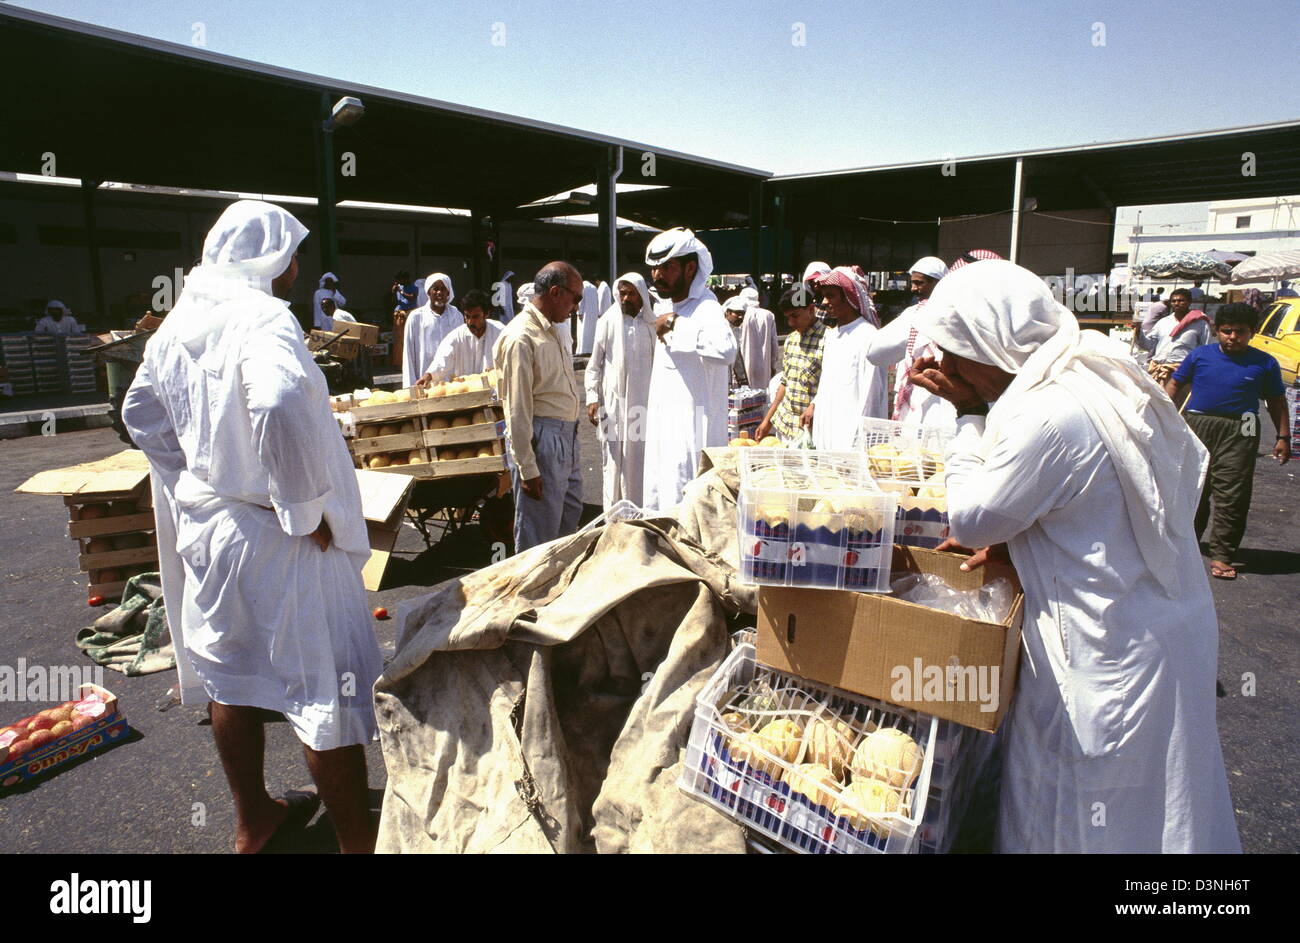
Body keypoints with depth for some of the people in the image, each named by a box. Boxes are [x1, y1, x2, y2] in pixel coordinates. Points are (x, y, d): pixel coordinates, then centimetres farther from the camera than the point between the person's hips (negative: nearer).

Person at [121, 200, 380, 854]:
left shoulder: (179, 322, 7)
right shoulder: (264, 318, -19)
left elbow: (141, 410, 15)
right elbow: (281, 405, -38)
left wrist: (194, 482, 14)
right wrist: (308, 510, -27)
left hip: (204, 524, 9)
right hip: (274, 533, -8)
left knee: (230, 674, 20)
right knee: (325, 684, 2)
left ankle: (251, 819, 38)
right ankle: (357, 840, 15)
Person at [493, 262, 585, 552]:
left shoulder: (551, 330, 13)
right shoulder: (521, 338, -18)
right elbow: (517, 410, -19)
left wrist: (570, 438, 18)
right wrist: (527, 469, -18)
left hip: (566, 440, 10)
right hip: (541, 441, -10)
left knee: (569, 522, 22)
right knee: (539, 533, 1)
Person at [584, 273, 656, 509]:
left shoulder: (652, 324, 6)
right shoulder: (608, 321, -1)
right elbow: (594, 365, 2)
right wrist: (592, 397, -7)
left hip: (644, 402, 2)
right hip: (614, 402, -2)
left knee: (641, 461, 6)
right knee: (614, 461, -1)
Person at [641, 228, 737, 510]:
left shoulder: (706, 308, -18)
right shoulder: (666, 305, 11)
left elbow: (725, 350, -40)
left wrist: (676, 324, -31)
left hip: (692, 430, -10)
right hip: (663, 424, 10)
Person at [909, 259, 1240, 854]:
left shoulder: (1046, 419, -28)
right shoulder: (1100, 376, 2)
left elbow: (971, 519, -16)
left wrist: (969, 414, -11)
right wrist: (1012, 539, 5)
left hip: (1109, 653, -9)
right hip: (1158, 621, 9)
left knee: (1076, 815, 9)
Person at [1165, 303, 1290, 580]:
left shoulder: (1265, 364, 5)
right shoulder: (1199, 355, 5)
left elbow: (1277, 401, 12)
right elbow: (1175, 385, 10)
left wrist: (1283, 437, 9)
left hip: (1239, 433, -1)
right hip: (1197, 426, 1)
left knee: (1232, 496, -4)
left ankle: (1221, 555, 2)